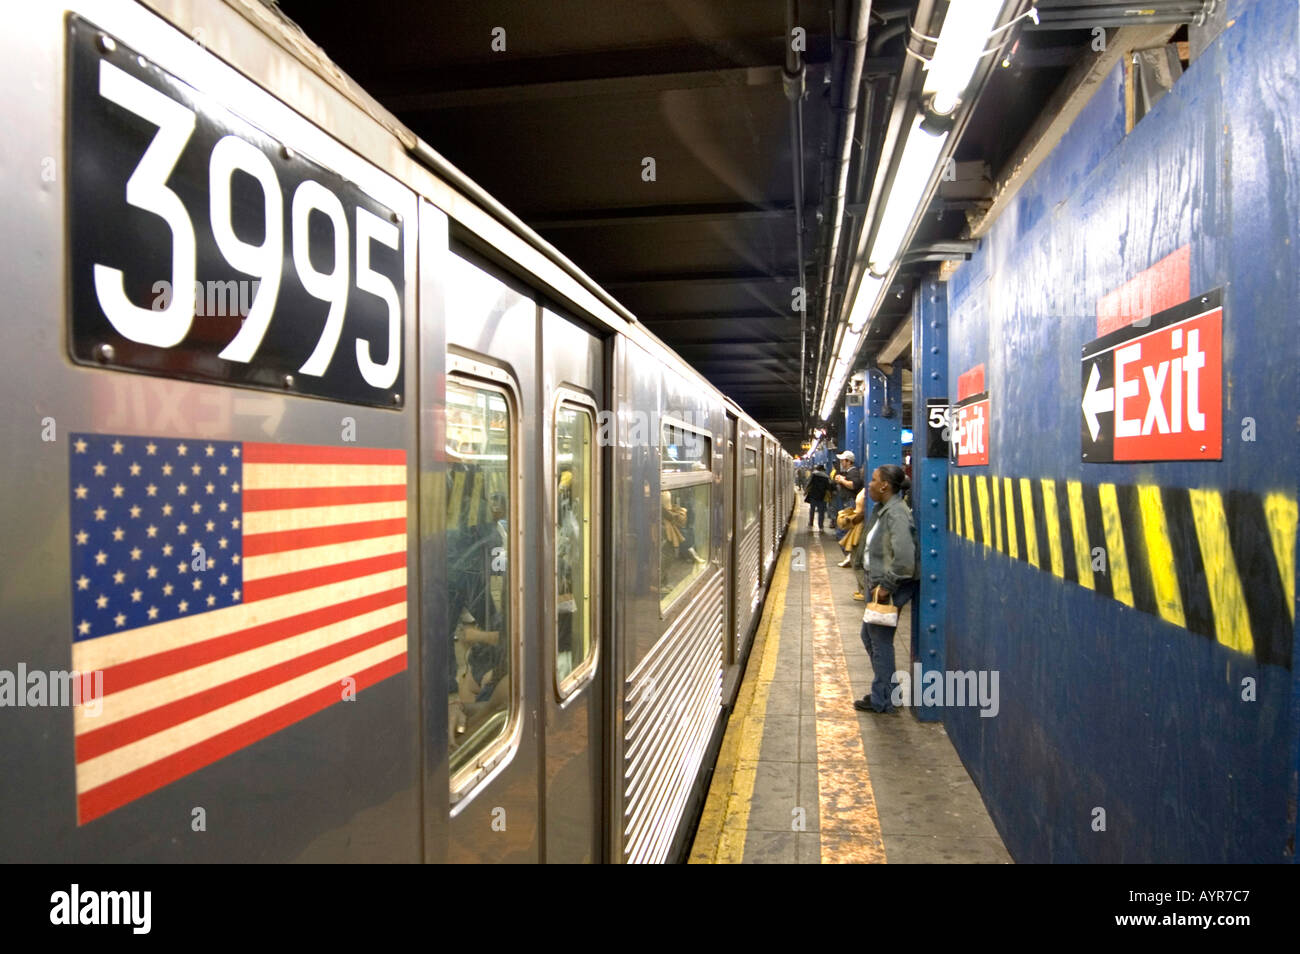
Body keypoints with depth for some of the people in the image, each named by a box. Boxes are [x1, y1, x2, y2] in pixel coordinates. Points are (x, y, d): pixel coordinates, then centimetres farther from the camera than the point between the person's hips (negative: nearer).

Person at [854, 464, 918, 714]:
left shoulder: (896, 513, -22)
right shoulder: (882, 509, 9)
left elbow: (905, 558, -31)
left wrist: (886, 586, -23)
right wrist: (875, 582, 16)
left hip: (888, 589, -10)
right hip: (878, 584, 10)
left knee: (880, 642, 1)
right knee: (869, 636, 20)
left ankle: (882, 701, 15)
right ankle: (883, 692, 34)